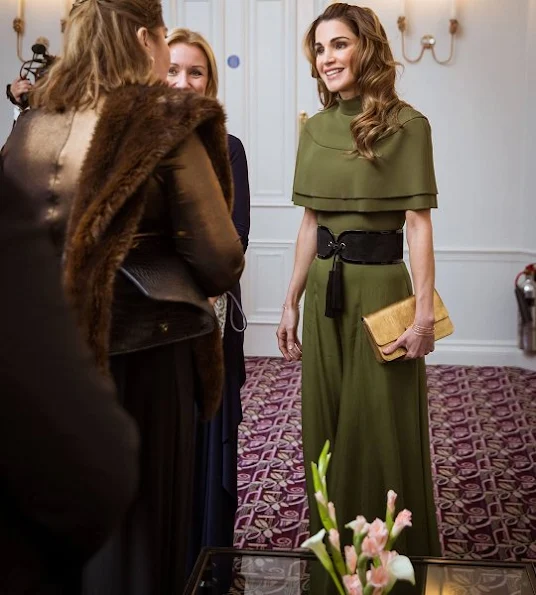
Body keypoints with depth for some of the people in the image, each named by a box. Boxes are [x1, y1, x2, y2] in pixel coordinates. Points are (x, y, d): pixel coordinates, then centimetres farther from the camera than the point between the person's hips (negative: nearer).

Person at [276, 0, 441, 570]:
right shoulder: (315, 128, 9)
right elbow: (310, 222, 11)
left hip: (379, 286, -6)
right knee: (325, 427, 15)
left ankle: (399, 560, 25)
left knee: (382, 428, 4)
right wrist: (291, 302, 9)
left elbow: (418, 224, -11)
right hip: (324, 290, 6)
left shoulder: (405, 125, -8)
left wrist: (424, 312, -17)